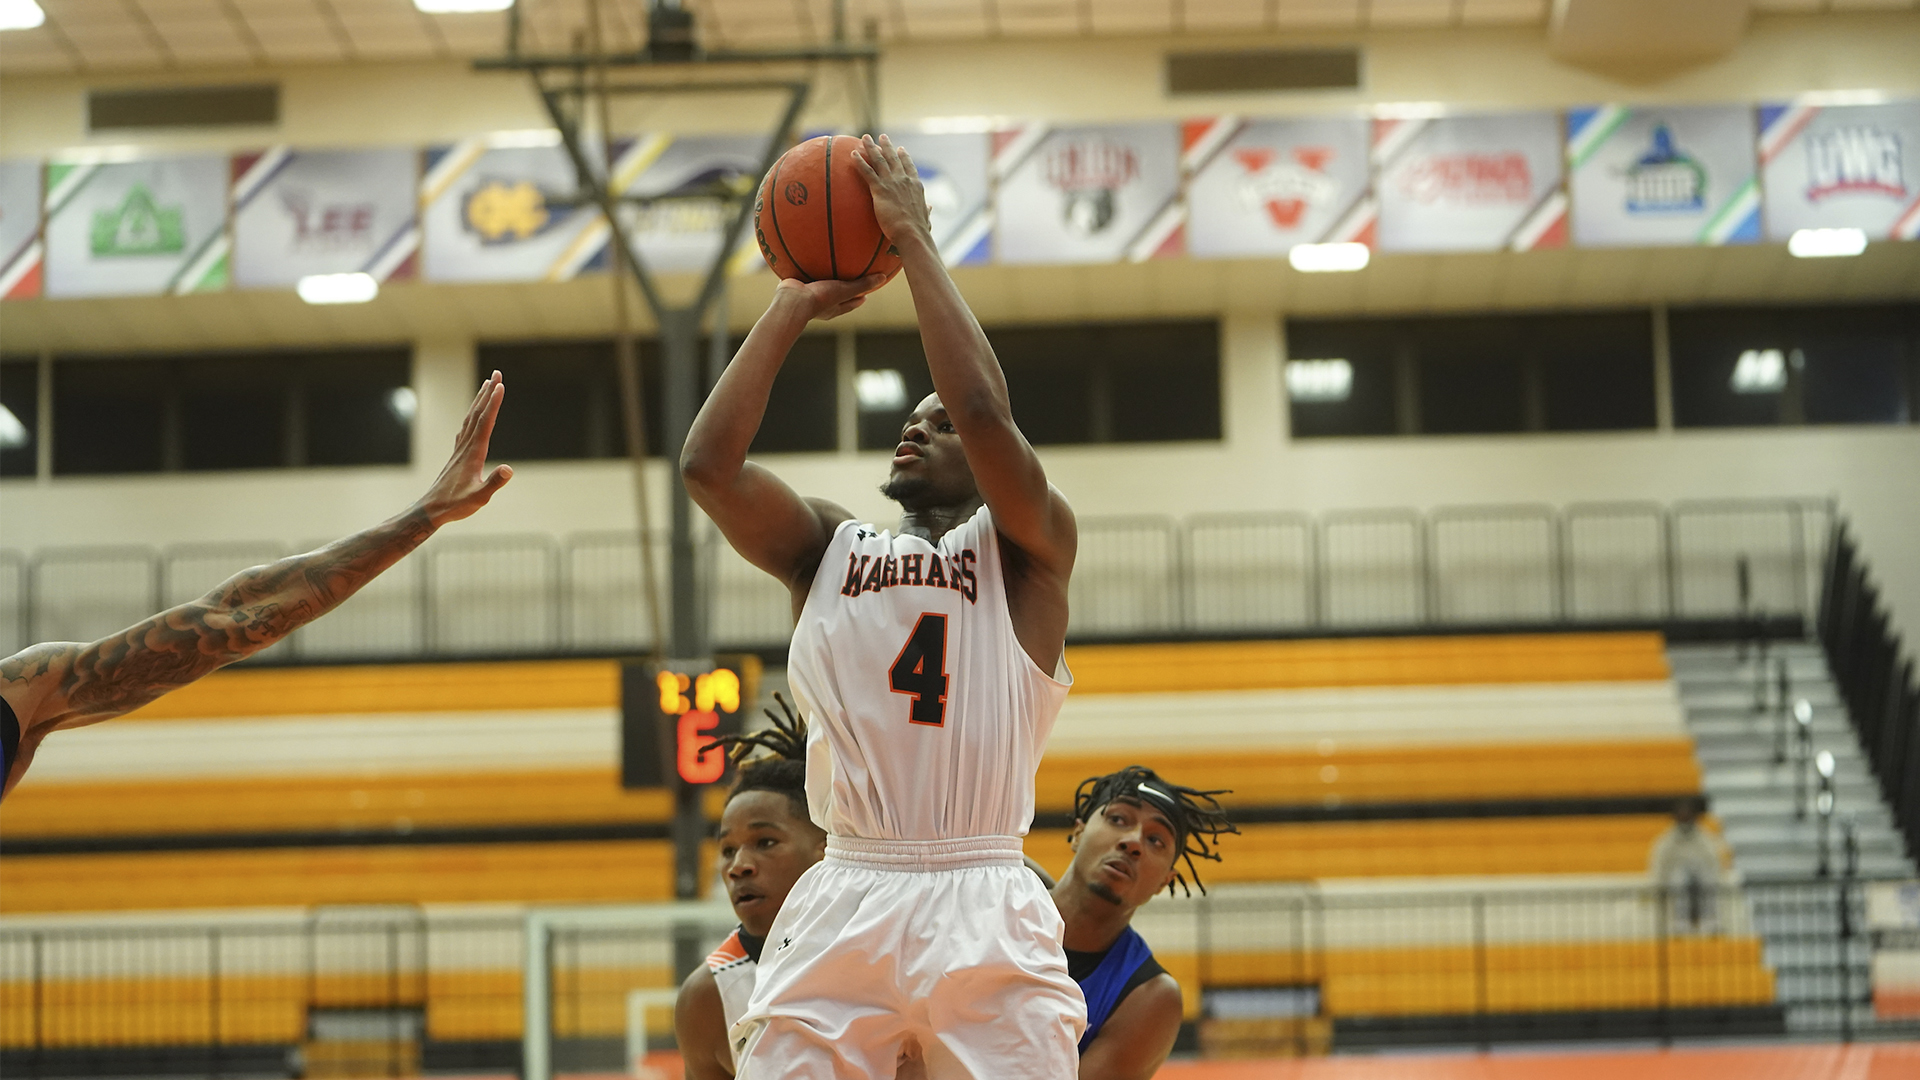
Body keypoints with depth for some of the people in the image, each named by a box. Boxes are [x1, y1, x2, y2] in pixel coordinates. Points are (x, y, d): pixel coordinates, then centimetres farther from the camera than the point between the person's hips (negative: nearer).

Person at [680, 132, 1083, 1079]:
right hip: (845, 903, 3)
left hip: (985, 910, -2)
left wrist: (912, 239, -4)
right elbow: (707, 464, 1)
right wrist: (793, 307, 7)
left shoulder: (1028, 547, 7)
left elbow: (985, 410, -12)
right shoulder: (827, 545, 17)